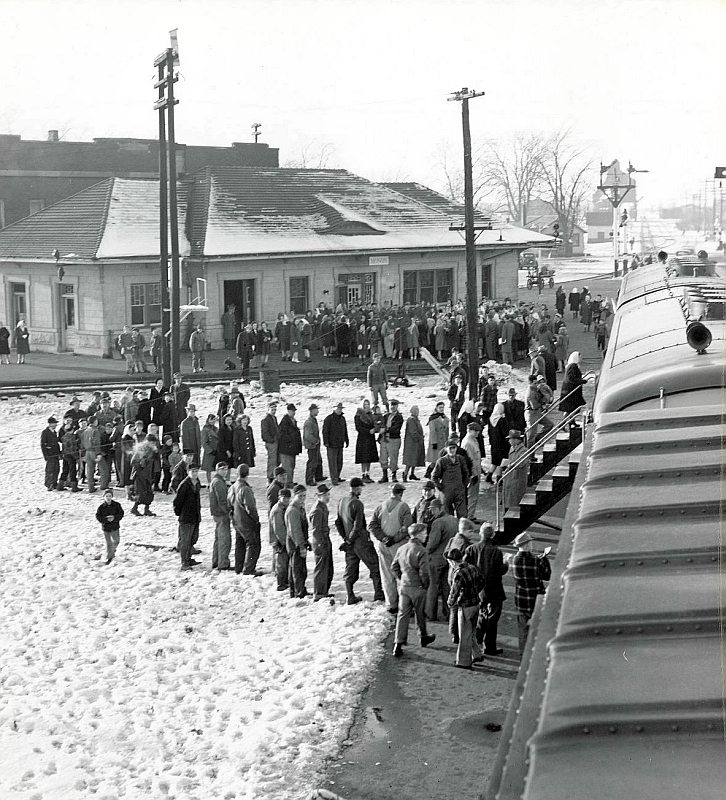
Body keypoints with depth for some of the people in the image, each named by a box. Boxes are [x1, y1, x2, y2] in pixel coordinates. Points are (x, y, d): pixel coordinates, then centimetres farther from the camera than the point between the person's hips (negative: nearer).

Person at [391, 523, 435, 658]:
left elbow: (394, 567, 9)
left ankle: (398, 644, 0)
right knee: (420, 615, 15)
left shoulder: (401, 549, 2)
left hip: (403, 586, 5)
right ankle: (423, 638, 35)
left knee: (402, 615, 6)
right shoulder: (421, 551, -19)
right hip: (417, 588, -5)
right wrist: (426, 585, -5)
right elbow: (424, 572, -21)